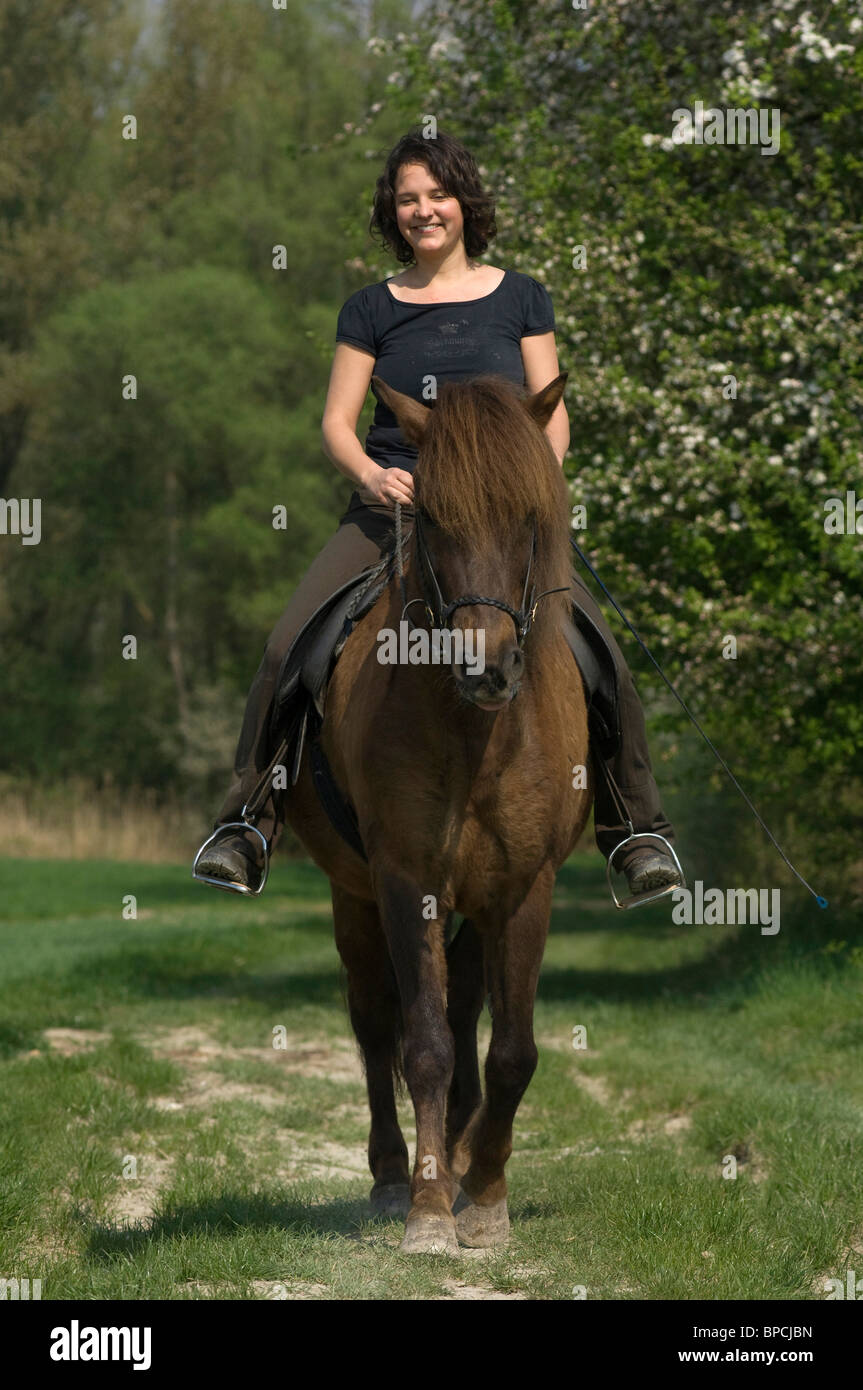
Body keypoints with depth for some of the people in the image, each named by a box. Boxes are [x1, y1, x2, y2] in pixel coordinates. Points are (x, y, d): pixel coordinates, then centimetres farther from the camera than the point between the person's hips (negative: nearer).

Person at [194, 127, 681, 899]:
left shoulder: (520, 298, 10)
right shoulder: (371, 309, 9)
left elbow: (551, 414, 8)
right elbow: (337, 421, 5)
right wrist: (371, 474, -17)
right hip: (391, 505, 0)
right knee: (288, 648, -20)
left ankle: (636, 828, -7)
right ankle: (247, 823, -10)